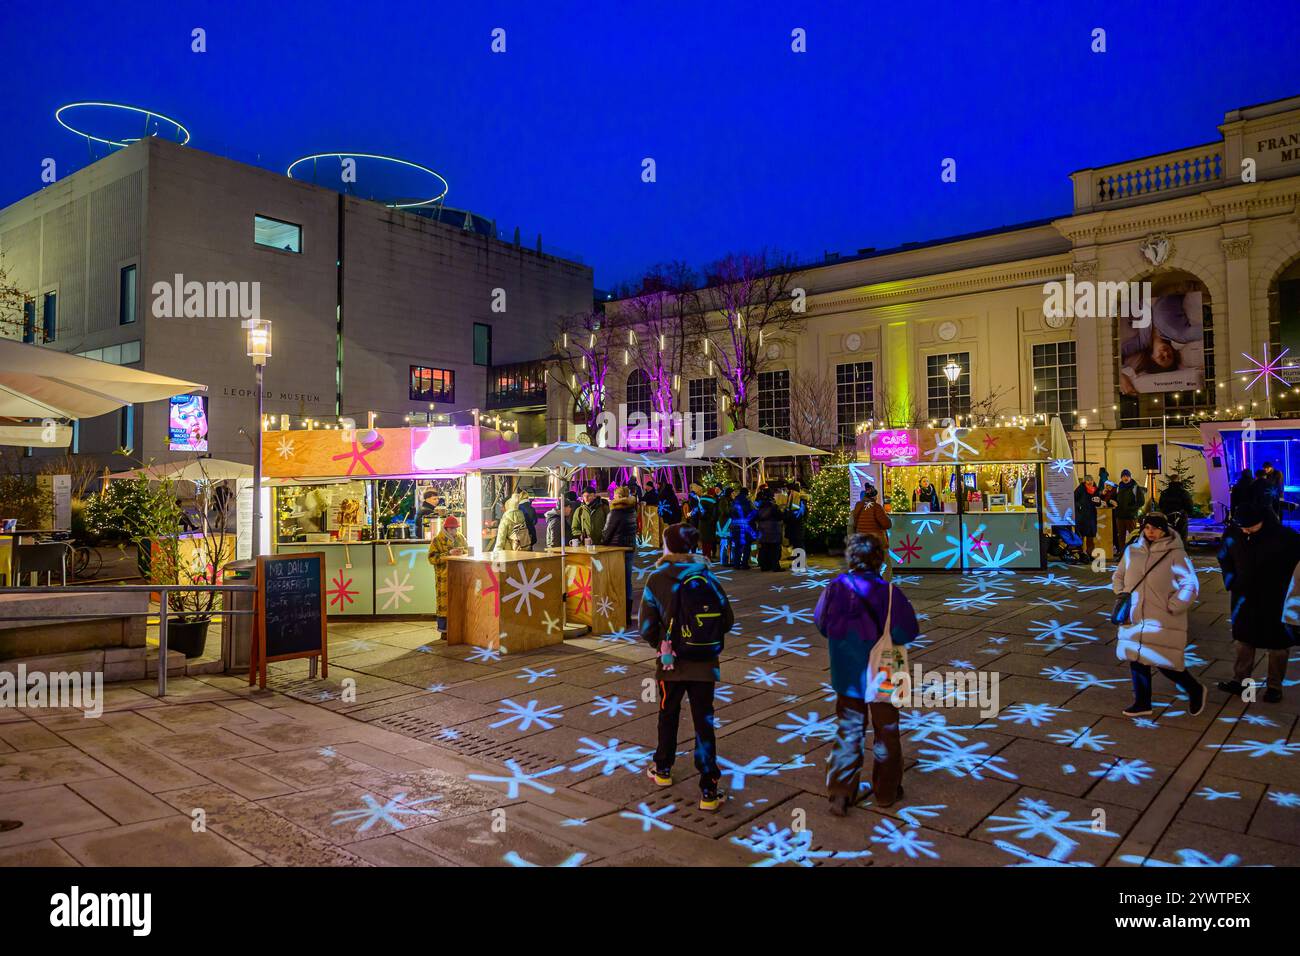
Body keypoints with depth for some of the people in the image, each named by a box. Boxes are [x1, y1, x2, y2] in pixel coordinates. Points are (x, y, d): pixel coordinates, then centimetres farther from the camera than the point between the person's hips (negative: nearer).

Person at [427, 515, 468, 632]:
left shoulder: (460, 537, 11)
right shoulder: (437, 540, -5)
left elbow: (468, 551, 18)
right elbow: (432, 558, -12)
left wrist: (462, 551, -6)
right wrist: (448, 554, -19)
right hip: (444, 576, -4)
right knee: (444, 600, -3)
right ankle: (443, 627, 6)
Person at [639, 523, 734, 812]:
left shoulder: (657, 580, -9)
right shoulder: (707, 577, -4)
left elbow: (647, 628, -9)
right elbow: (727, 619, -1)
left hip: (672, 661, -1)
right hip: (705, 662, 1)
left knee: (668, 715, 20)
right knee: (704, 722, 5)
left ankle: (663, 769, 40)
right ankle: (708, 791, 4)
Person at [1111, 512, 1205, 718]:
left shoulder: (1175, 554, -9)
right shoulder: (1132, 551, 5)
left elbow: (1190, 585, -9)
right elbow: (1118, 576, 20)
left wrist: (1172, 607, -11)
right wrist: (1121, 596, 7)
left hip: (1163, 622, -5)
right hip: (1134, 619, 5)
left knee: (1165, 663, -1)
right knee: (1136, 659, 9)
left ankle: (1195, 689, 27)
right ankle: (1142, 702, 24)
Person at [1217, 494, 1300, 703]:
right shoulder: (1233, 534, -11)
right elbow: (1224, 557, 8)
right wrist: (1232, 582, 3)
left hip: (1276, 601, -3)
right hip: (1245, 598, 3)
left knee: (1277, 645, 10)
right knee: (1244, 640, 13)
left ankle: (1274, 687, 23)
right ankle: (1239, 681, 23)